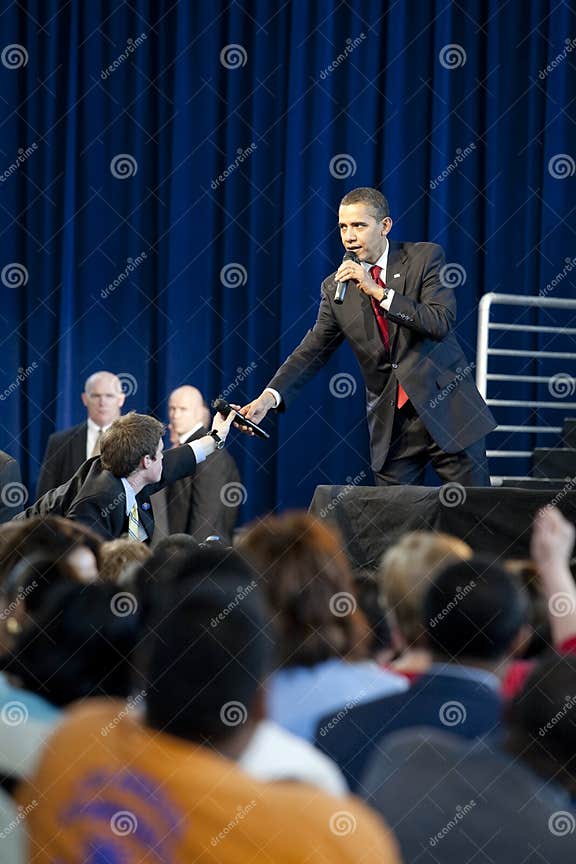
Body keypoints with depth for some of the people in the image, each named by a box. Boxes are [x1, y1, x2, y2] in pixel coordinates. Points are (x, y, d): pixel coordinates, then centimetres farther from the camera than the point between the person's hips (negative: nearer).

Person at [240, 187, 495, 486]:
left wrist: (377, 291, -20)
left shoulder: (424, 257, -3)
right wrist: (269, 397, -13)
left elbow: (441, 323, -16)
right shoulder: (336, 287, 6)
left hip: (447, 413, -3)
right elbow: (312, 351, 2)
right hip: (389, 424, 3)